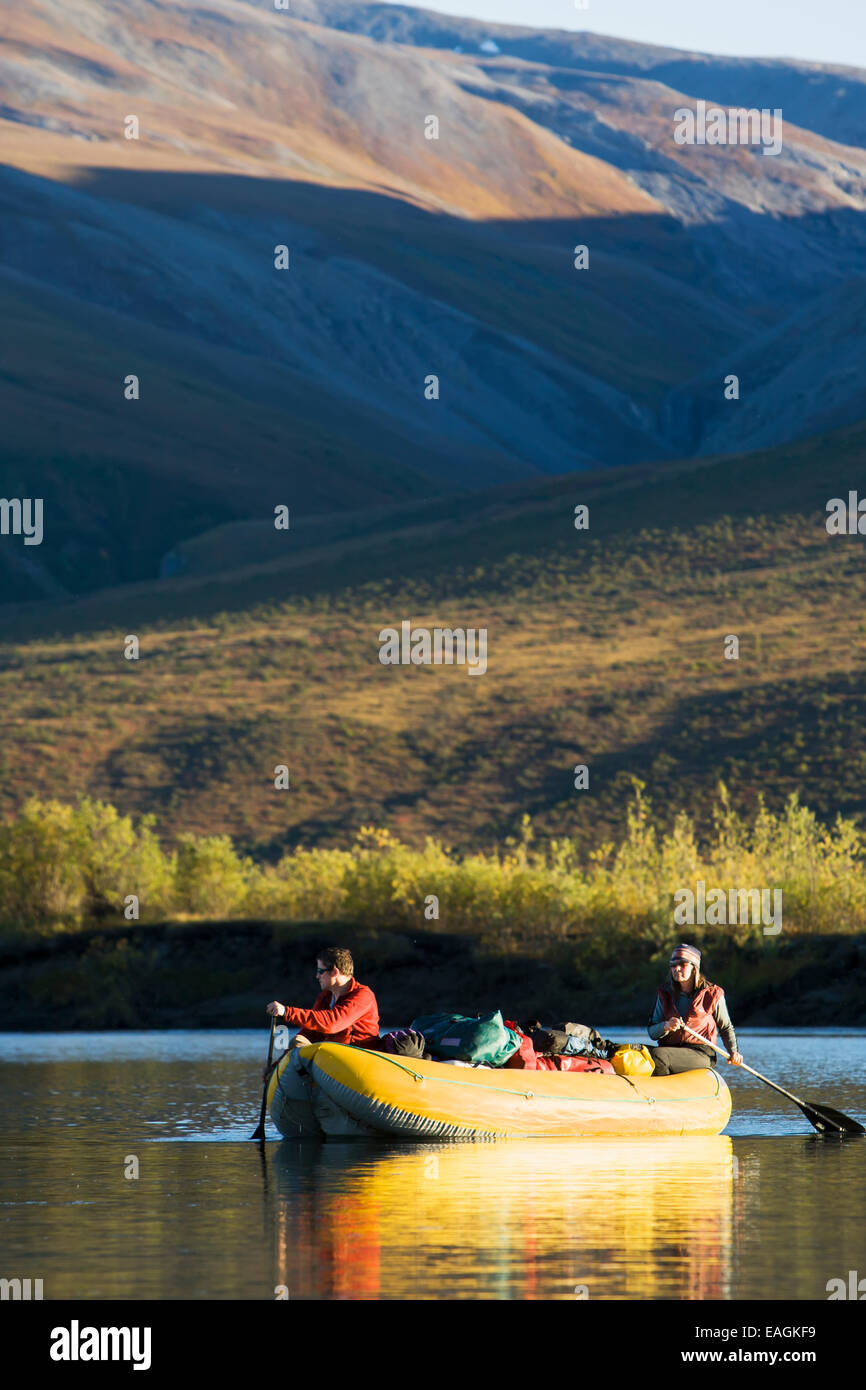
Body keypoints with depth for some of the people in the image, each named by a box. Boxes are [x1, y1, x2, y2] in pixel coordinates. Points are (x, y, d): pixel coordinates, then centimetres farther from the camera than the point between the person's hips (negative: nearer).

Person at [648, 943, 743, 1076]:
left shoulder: (712, 994, 2)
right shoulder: (665, 994, 11)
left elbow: (726, 1028, 15)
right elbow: (652, 1032, 6)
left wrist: (733, 1051, -1)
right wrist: (666, 1026, -16)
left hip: (701, 1054, -4)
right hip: (670, 1049, 4)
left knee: (657, 1055, -31)